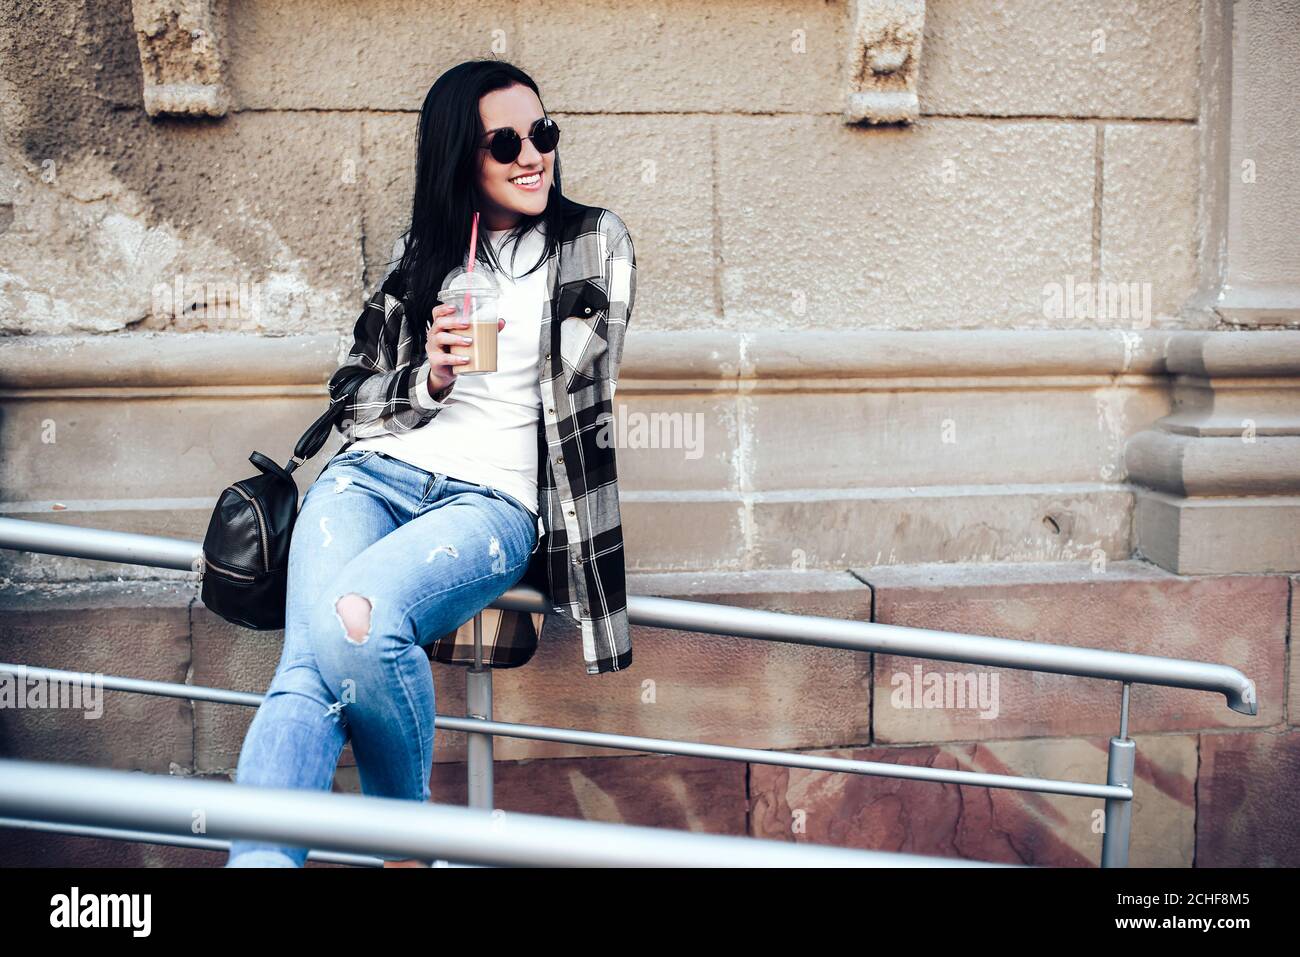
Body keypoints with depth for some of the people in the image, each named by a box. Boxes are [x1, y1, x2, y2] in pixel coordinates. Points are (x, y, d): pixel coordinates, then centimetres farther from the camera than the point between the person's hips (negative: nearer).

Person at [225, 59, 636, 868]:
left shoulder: (596, 241, 14)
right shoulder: (420, 252, 20)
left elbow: (583, 397, 17)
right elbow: (352, 394, 18)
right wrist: (428, 383, -1)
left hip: (493, 498, -3)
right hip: (370, 475, 3)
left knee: (353, 621, -33)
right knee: (305, 676, -27)